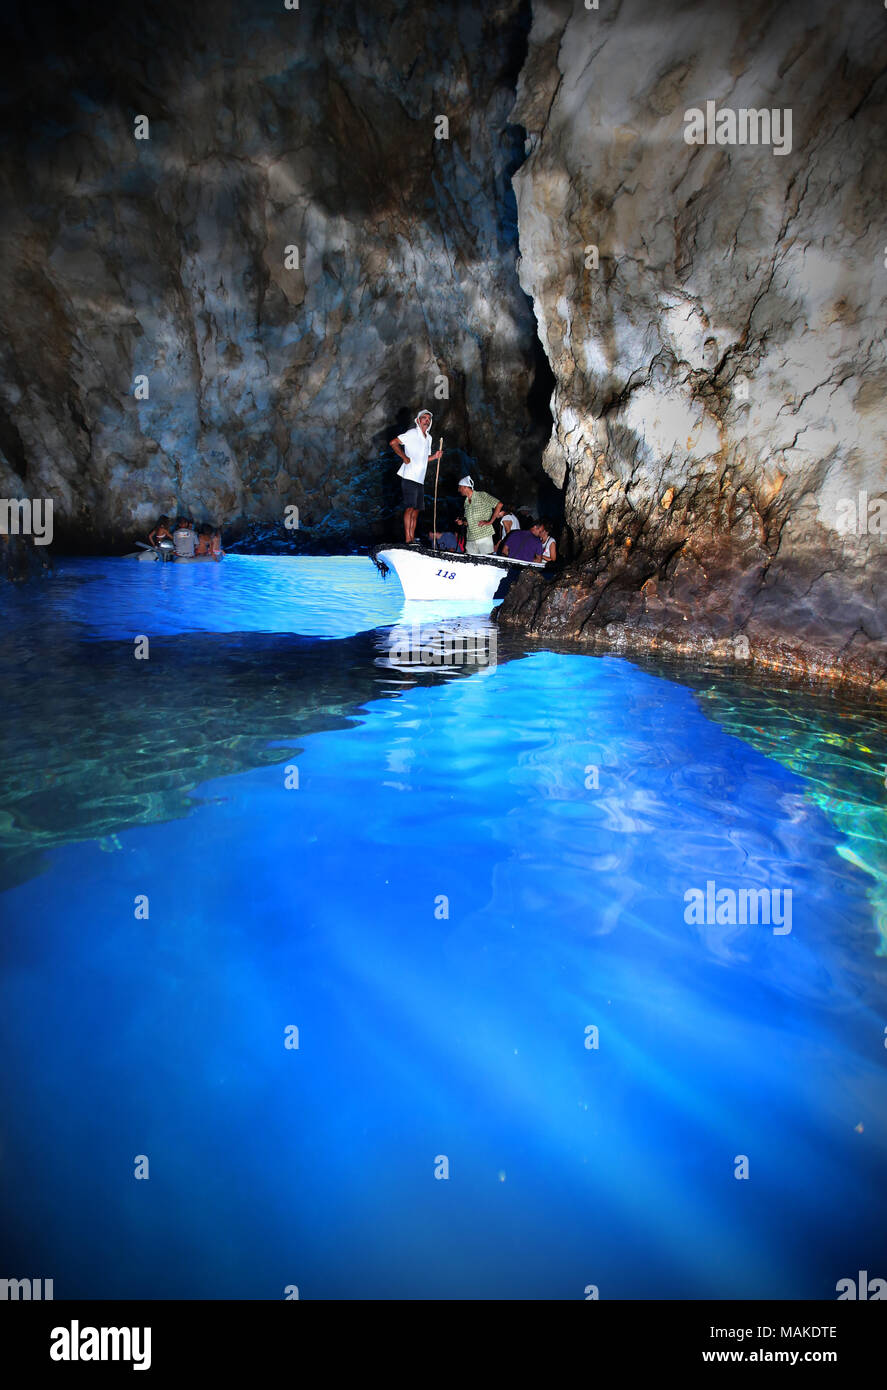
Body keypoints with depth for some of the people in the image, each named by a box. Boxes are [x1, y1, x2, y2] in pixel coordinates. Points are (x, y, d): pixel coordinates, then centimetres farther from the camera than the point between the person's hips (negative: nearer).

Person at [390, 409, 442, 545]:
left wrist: (435, 456, 8)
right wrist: (405, 457, -13)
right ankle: (408, 539, -15)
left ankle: (412, 538, 10)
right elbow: (393, 443, -11)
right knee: (410, 507, -13)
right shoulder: (412, 434, -4)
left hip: (420, 479, 8)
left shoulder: (428, 438, 19)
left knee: (417, 509, 7)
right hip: (409, 476, -8)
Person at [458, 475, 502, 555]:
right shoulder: (466, 502, 17)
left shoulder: (482, 496, -4)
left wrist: (490, 522, -14)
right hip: (470, 540, 6)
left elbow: (499, 504, -11)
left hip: (484, 537, -6)